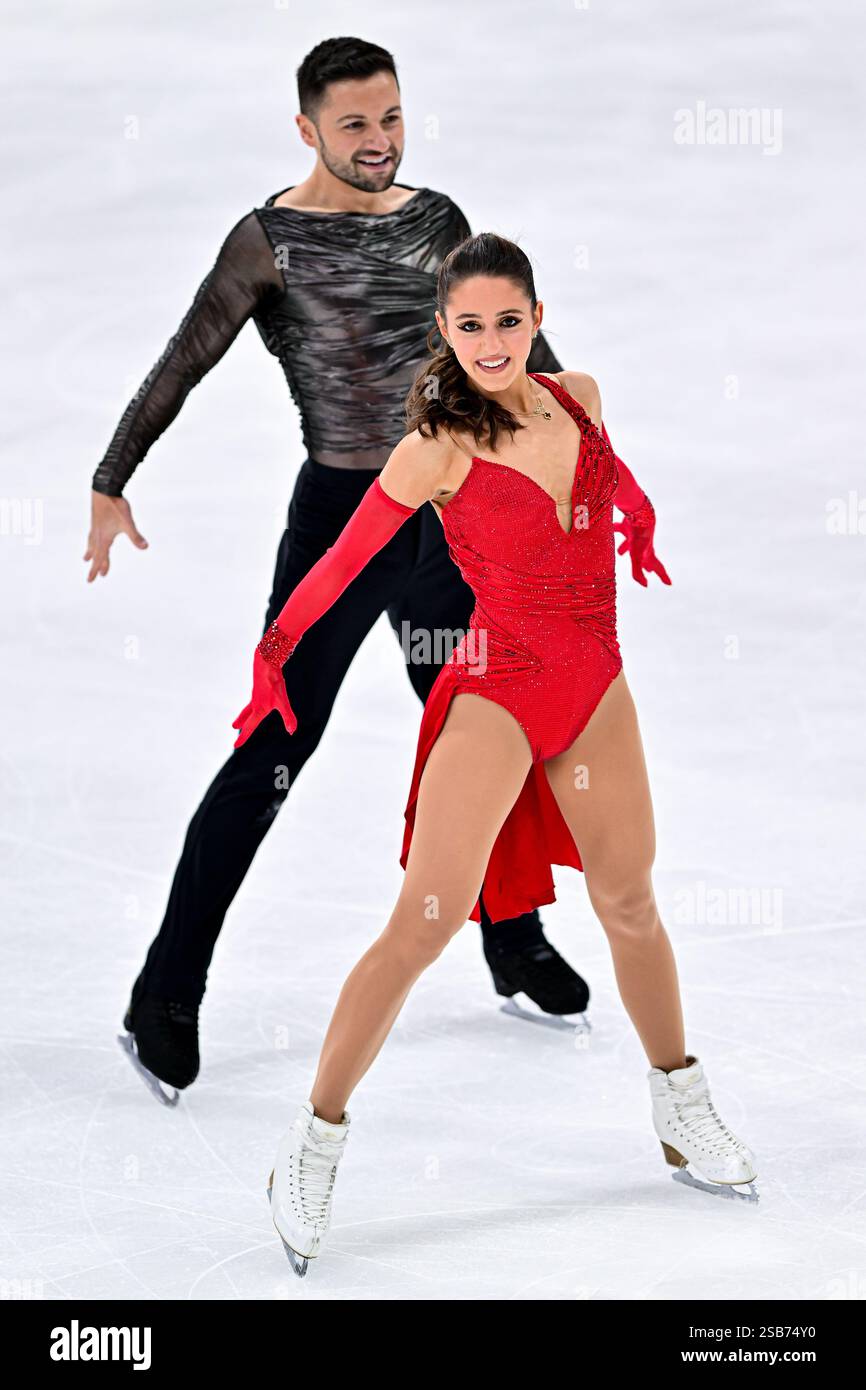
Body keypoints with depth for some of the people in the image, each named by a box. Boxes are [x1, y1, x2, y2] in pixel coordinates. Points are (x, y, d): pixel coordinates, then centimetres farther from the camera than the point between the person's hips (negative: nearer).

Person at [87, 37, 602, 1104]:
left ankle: (516, 946, 36)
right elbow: (181, 367, -9)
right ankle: (166, 997, 0)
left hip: (444, 515, 5)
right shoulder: (271, 240, -8)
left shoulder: (435, 220, 6)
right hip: (339, 517, -5)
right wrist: (111, 486, -13)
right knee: (273, 754, -7)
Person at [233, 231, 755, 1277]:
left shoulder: (578, 397, 1)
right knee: (424, 924, -12)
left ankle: (681, 1111, 34)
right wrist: (272, 657, 0)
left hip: (596, 688, 6)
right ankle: (315, 1142, -1)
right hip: (497, 689, -5)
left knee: (630, 903, 16)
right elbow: (340, 561, -5)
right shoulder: (437, 451, -14)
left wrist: (640, 519, 42)